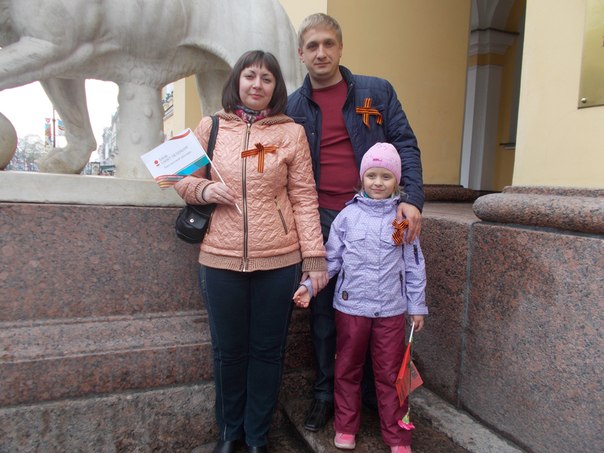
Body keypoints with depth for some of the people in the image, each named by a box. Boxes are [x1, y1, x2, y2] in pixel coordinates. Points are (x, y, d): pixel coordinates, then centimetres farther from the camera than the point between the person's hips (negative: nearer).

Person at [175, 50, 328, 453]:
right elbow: (184, 180, 14)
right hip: (220, 259, 1)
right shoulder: (211, 127, 6)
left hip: (279, 260, -1)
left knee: (267, 351, 12)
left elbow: (304, 198, 0)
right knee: (228, 352, 14)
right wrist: (205, 189, -9)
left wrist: (314, 256, -5)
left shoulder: (291, 132, 2)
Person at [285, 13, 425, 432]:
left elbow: (405, 145, 0)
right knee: (323, 309, 9)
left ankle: (375, 390, 32)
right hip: (321, 221, 1)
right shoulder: (293, 107, 8)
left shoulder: (377, 92, 5)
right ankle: (324, 393, 27)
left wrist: (413, 199, -12)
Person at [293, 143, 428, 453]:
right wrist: (309, 285, -11)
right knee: (347, 369, 15)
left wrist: (417, 306, 5)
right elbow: (331, 259, 1)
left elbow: (414, 265, 3)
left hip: (391, 310, 0)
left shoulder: (403, 217, -1)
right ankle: (346, 427, 34)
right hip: (351, 307, 1)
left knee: (390, 372, 11)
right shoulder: (347, 215, -2)